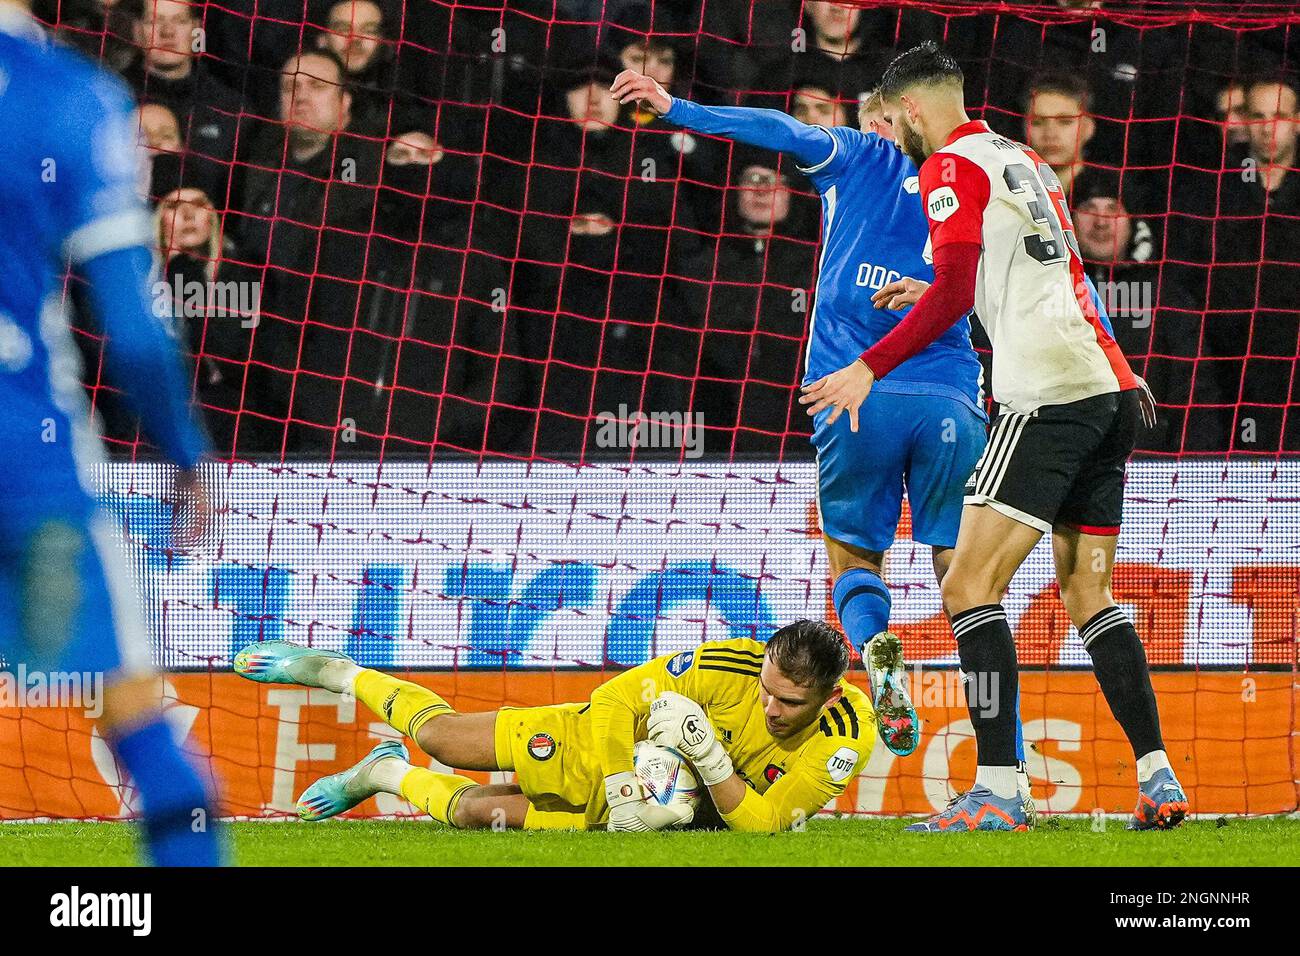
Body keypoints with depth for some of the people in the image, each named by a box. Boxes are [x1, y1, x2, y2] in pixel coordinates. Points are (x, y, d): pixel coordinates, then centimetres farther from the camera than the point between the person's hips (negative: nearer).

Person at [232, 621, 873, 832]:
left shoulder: (845, 740, -27)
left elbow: (761, 822, -27)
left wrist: (711, 760, -41)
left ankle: (390, 777, 29)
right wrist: (622, 790, -28)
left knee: (473, 812, -5)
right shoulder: (732, 666, -29)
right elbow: (618, 695, -18)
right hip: (620, 740, -1)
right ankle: (334, 672, 32)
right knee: (441, 736, 0)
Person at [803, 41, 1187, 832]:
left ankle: (998, 791, -18)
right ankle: (1159, 783, 7)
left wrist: (871, 368, -12)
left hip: (1050, 394, -9)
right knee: (1088, 594, 14)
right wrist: (923, 294, 42)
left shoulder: (951, 166, -3)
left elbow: (955, 293, -14)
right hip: (1110, 387, 9)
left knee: (970, 584, -9)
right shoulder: (1024, 161, 22)